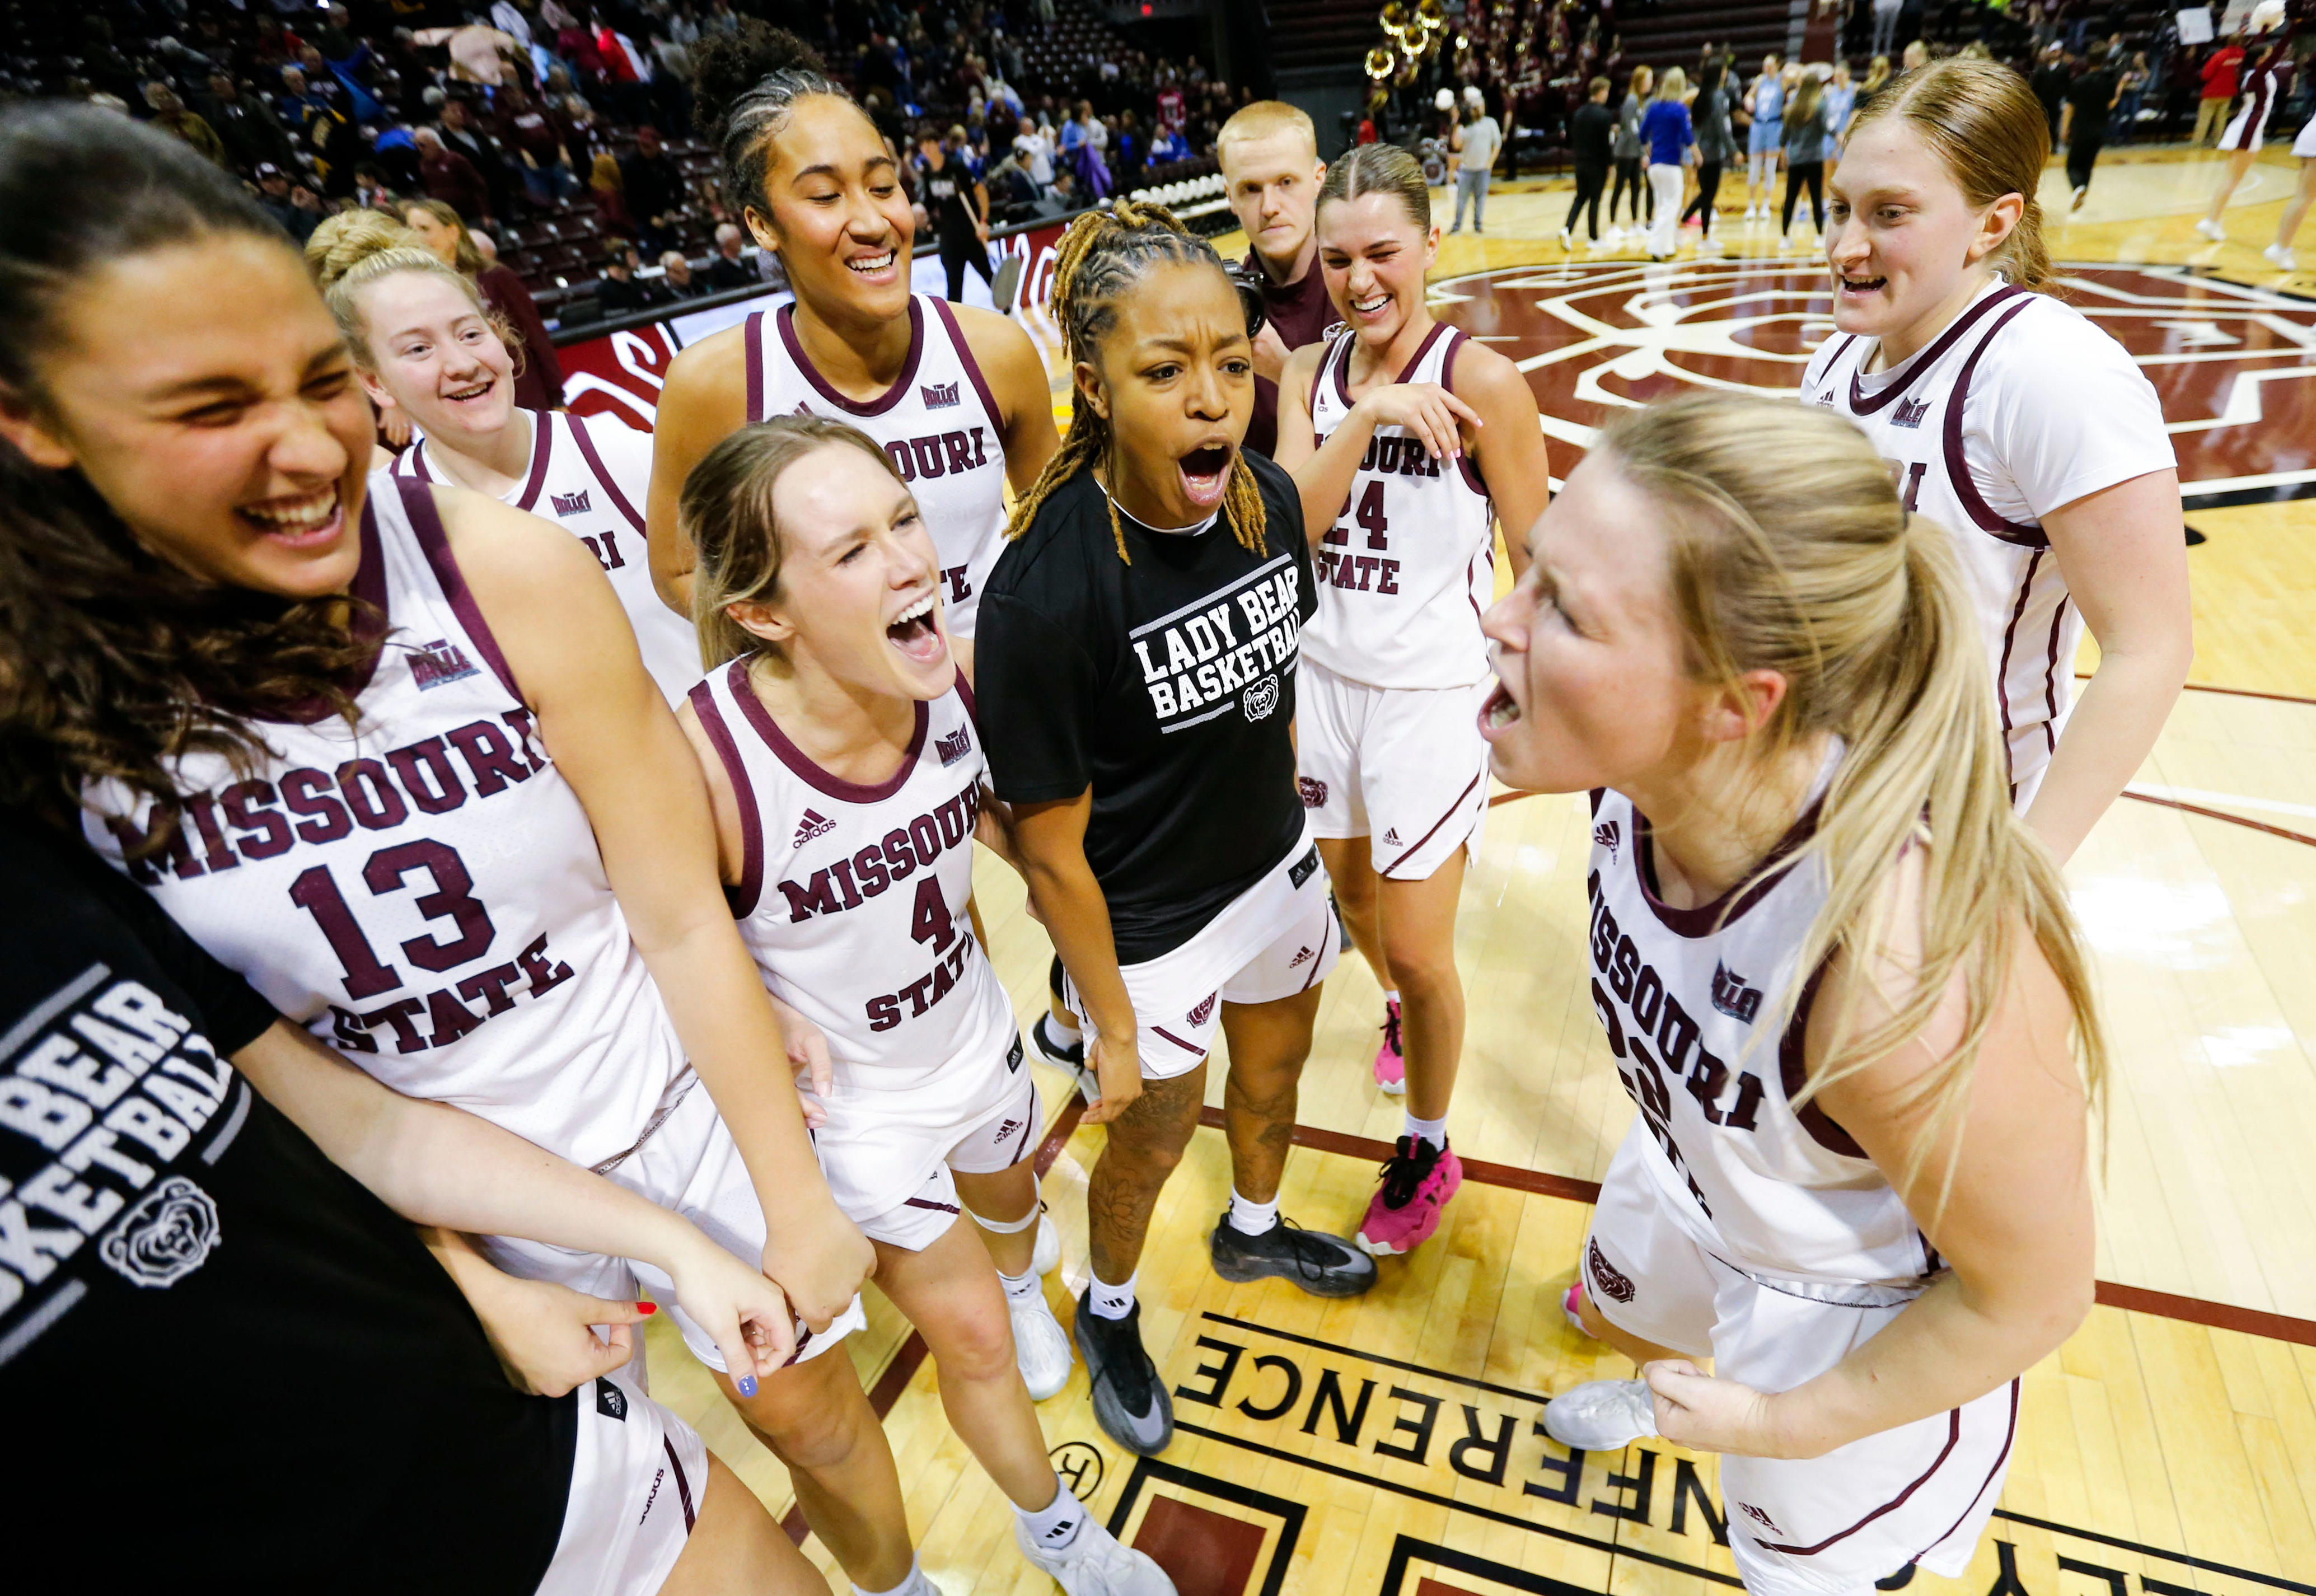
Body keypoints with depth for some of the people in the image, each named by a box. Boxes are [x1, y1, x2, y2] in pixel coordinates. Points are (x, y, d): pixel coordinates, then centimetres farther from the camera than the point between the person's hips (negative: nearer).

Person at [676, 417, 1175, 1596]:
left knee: (1009, 1202, 34)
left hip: (975, 1043, 4)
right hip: (848, 1111, -4)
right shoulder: (704, 766, -37)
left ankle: (1023, 1290, 73)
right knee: (972, 1341, 15)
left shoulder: (959, 671, -23)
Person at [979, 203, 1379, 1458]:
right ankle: (1107, 1313, 53)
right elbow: (1051, 846, -23)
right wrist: (1111, 1023, -14)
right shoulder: (1047, 589, -32)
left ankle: (1253, 1230, 62)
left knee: (1275, 1069, 28)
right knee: (1154, 1135, 18)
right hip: (1146, 926, -5)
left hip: (1272, 868, 6)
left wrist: (1282, 813, 14)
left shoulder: (1268, 498, -13)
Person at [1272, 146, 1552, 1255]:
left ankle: (1427, 1155, 27)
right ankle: (1400, 1014, 56)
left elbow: (1538, 562, -9)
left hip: (1431, 692, -5)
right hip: (1322, 674, 5)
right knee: (1349, 892, 22)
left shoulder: (1482, 383, -14)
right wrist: (1366, 416, -24)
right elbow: (1292, 525, -12)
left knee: (1418, 950, 2)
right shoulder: (1311, 373, 1)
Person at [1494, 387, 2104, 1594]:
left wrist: (1787, 1423, -14)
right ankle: (1659, 1394, 73)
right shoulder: (1643, 766, -27)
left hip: (1872, 1325, -5)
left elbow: (2031, 1298, -26)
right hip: (1690, 1179, 6)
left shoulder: (1913, 980, -46)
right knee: (1615, 1308, 37)